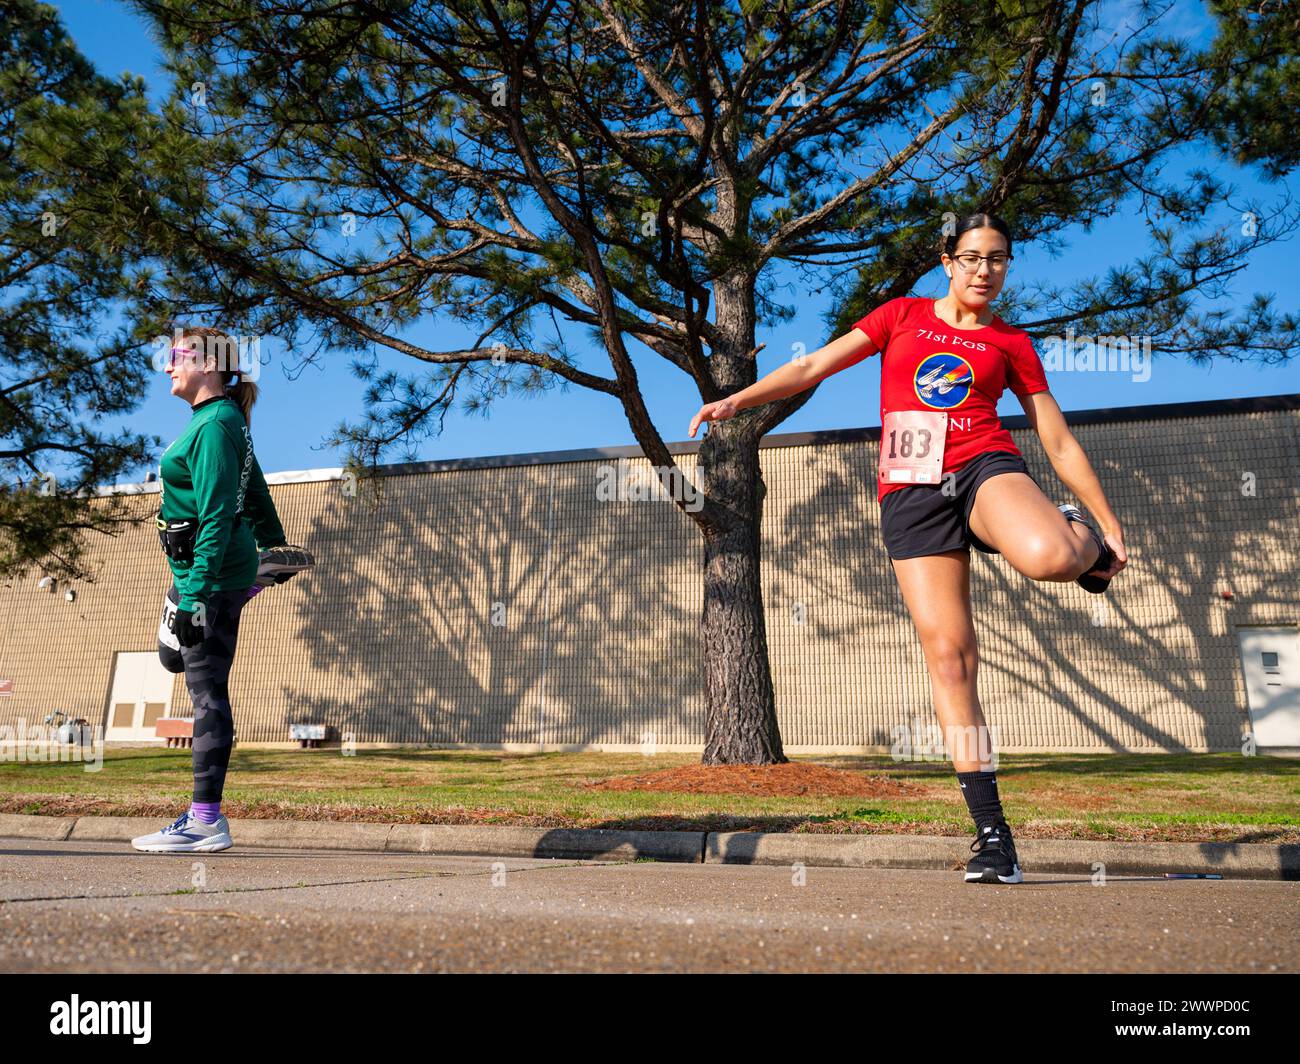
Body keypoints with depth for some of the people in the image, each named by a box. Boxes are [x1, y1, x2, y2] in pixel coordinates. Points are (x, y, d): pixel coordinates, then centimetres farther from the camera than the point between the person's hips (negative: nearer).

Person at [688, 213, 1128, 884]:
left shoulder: (1012, 344, 16)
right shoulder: (902, 316, 18)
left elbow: (1058, 441, 15)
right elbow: (814, 366, 15)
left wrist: (1105, 521, 9)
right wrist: (738, 399, 4)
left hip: (986, 467, 0)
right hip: (910, 491, 1)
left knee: (1048, 556, -37)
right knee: (947, 652, -10)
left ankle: (1082, 541, 4)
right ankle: (992, 833, -5)